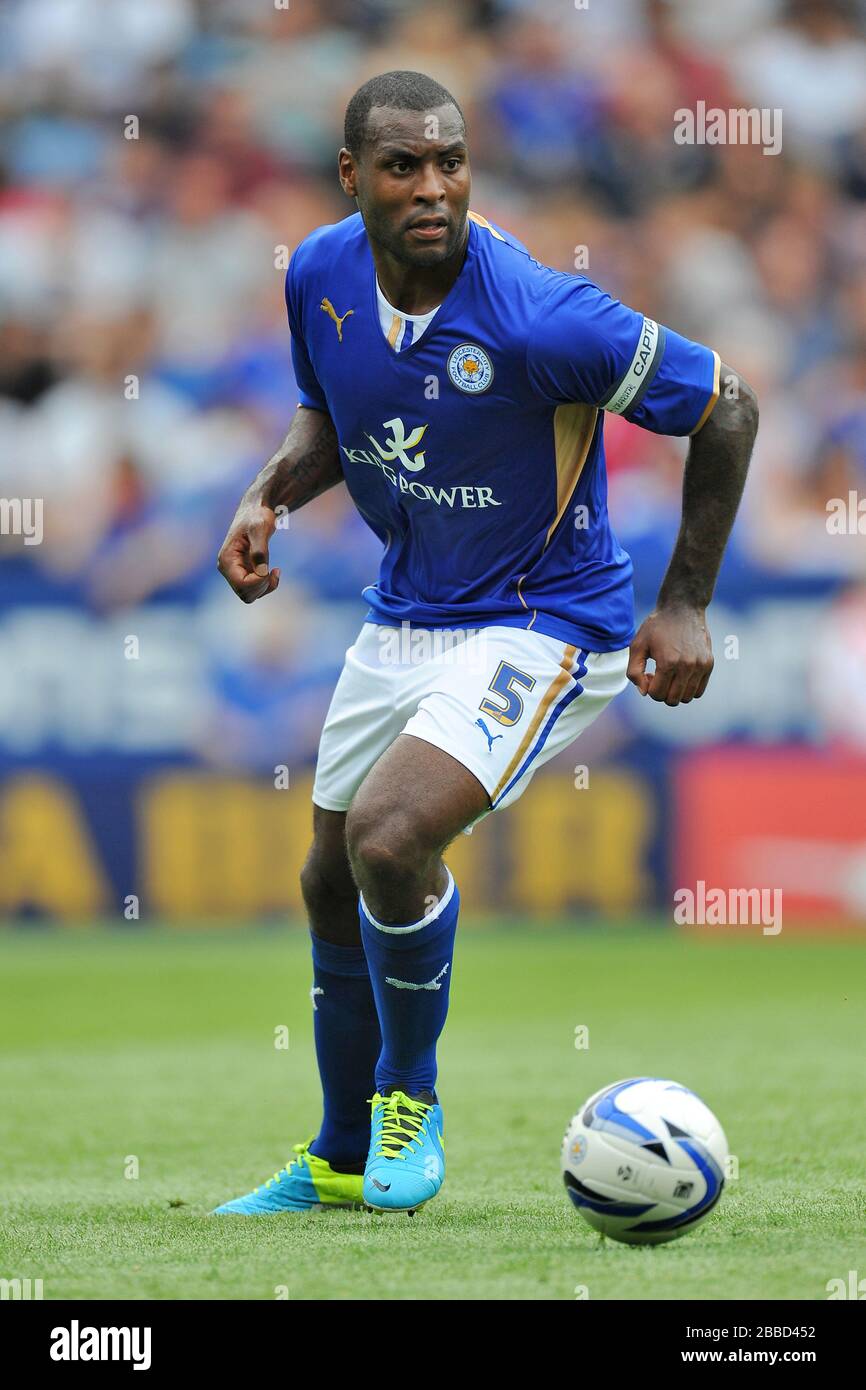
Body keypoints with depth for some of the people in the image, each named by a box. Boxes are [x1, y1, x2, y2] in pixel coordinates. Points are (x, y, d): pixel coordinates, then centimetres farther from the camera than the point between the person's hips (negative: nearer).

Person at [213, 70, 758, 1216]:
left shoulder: (541, 320, -28)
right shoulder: (319, 275, -9)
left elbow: (726, 408, -16)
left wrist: (686, 603, -13)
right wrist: (272, 494, -7)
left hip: (544, 624, -7)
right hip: (403, 616, 7)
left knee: (390, 840, -26)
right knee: (333, 884, 14)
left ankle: (409, 1096, 1)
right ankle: (341, 1162, 35)